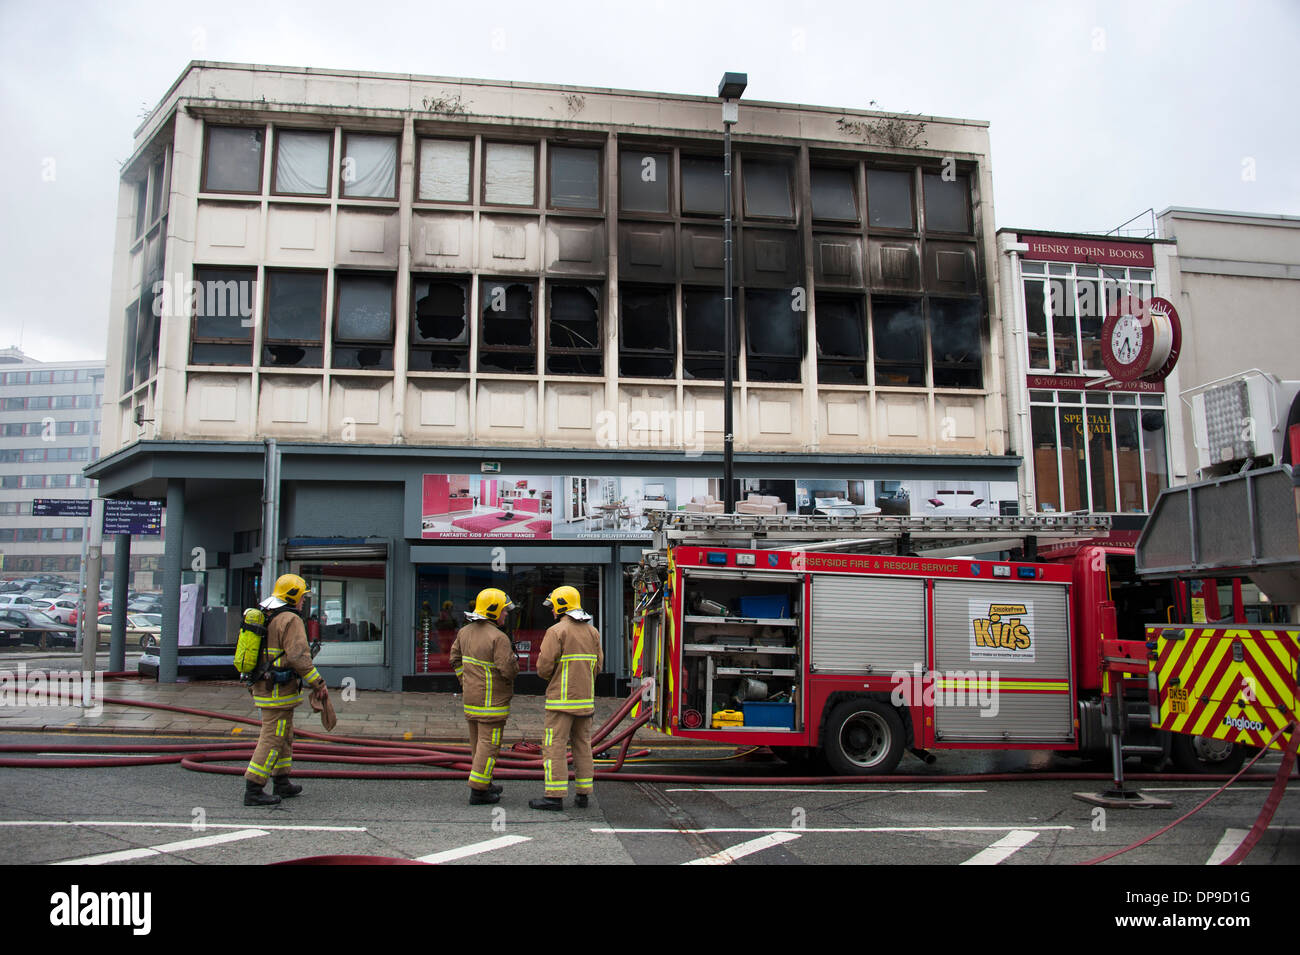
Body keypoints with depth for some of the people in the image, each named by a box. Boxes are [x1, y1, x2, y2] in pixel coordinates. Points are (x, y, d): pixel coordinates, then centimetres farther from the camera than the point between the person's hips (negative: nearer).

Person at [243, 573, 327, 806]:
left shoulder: (264, 618, 14)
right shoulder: (290, 620, -15)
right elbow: (299, 657, -22)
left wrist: (253, 684, 28)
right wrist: (318, 684, -16)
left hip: (262, 688, 10)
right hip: (279, 691, -10)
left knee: (284, 736, 19)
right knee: (272, 739, -4)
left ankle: (282, 784, 27)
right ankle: (253, 790, -2)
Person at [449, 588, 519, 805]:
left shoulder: (465, 631, 6)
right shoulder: (498, 637, -20)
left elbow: (456, 659, 16)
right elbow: (508, 671, -22)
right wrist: (514, 658, -2)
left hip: (471, 697, 8)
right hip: (492, 700, -8)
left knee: (478, 742, 17)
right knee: (489, 743, -1)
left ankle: (484, 783, 29)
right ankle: (478, 791, 0)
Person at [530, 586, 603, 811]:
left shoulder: (557, 631, -10)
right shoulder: (592, 631, 10)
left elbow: (544, 667, -13)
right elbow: (597, 665, 10)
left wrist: (548, 676, 9)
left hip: (562, 698, -6)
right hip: (585, 698, 7)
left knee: (554, 746, -2)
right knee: (582, 745, 12)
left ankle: (555, 796, -4)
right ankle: (583, 795, 14)